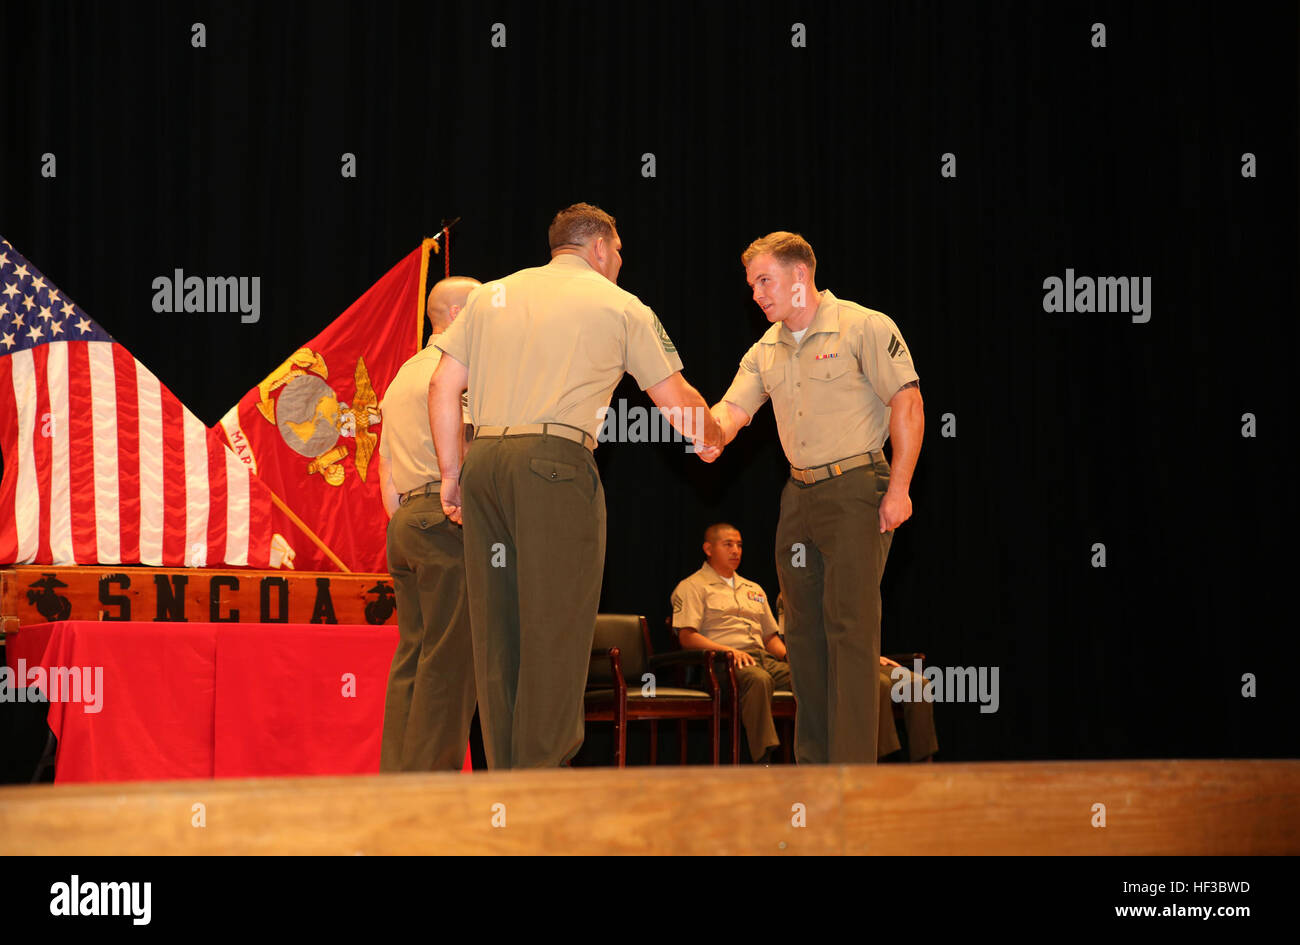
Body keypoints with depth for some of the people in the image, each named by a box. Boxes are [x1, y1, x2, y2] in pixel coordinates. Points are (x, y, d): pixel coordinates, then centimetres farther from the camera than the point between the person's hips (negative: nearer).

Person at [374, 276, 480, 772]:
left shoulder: (402, 376, 24)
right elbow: (463, 456, -15)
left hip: (403, 521, 9)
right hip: (447, 518, -9)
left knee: (413, 653, 7)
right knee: (449, 656, -10)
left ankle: (396, 773, 4)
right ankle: (432, 772, -14)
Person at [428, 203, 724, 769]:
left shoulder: (492, 295, 20)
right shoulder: (620, 306, 10)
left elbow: (443, 387, 13)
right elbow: (676, 401, 13)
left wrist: (452, 472, 17)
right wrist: (711, 438, 33)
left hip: (483, 459, 5)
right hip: (555, 463, -5)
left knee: (495, 628, 7)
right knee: (556, 625, -4)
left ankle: (504, 769, 9)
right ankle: (540, 769, -8)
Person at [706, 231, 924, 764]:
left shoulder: (865, 328, -6)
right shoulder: (766, 351, 14)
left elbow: (907, 404, -9)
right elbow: (733, 406, 5)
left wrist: (898, 488, -15)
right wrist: (712, 435, -20)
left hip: (856, 490, -7)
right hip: (799, 495, 7)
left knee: (850, 625, -13)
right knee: (803, 631, 8)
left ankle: (854, 765, -14)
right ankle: (813, 765, 16)